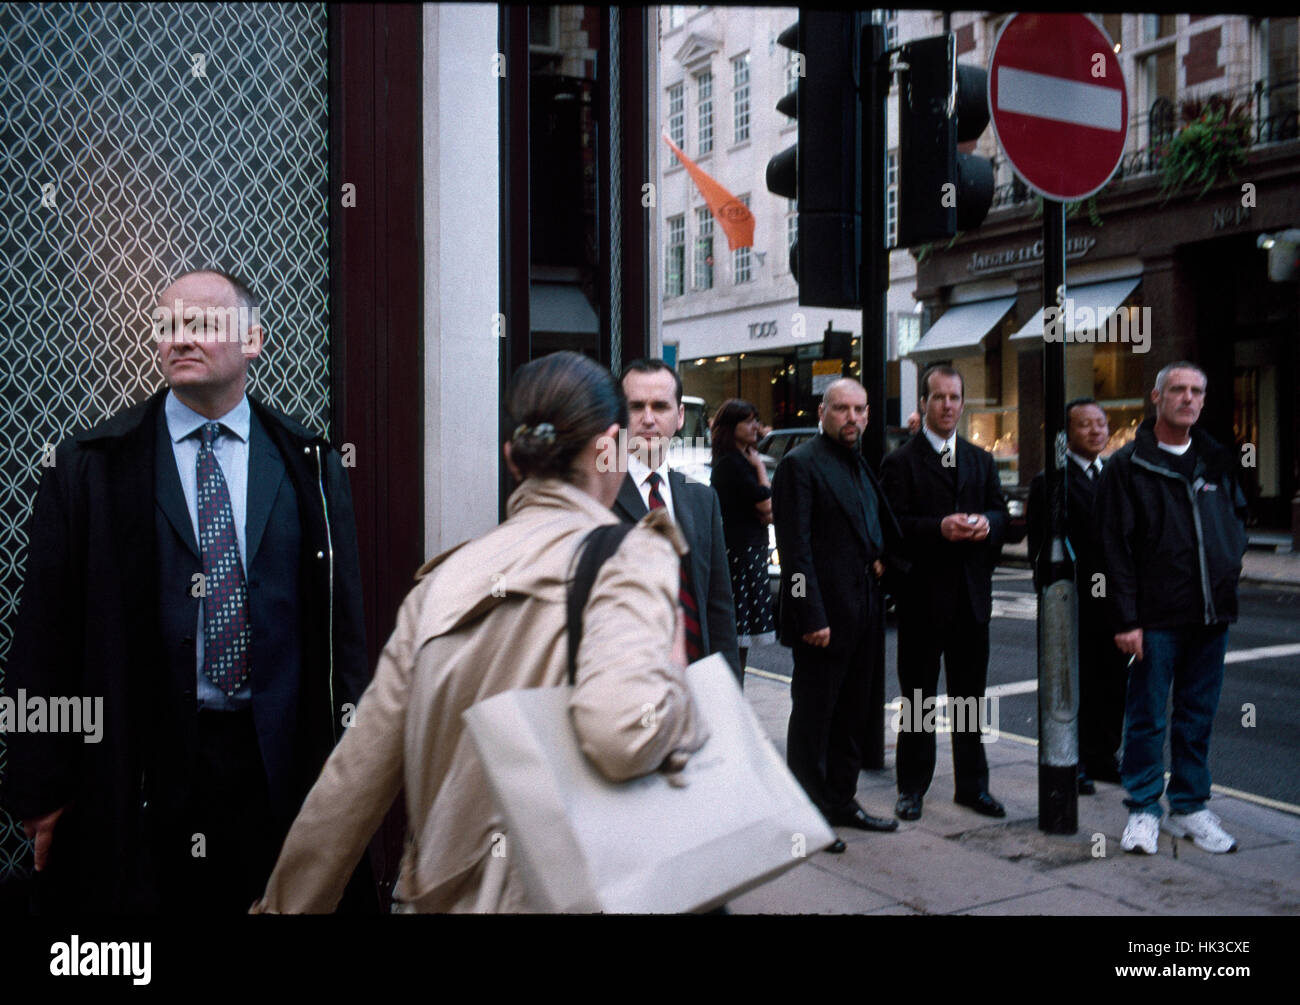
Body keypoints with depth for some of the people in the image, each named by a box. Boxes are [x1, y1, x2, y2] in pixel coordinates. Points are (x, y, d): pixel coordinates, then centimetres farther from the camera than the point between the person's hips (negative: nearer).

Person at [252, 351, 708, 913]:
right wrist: (675, 678, -9)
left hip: (445, 893, 5)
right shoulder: (632, 556, -12)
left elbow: (357, 772, 4)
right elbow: (619, 728, -31)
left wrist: (288, 904, 15)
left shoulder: (447, 577, 2)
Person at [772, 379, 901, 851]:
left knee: (852, 715, 16)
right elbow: (795, 549, -17)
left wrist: (882, 559, 9)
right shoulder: (801, 464, -11)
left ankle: (841, 801, 28)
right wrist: (812, 617, -21)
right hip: (823, 616, -8)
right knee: (812, 718, 1)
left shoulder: (861, 465, 15)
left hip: (862, 614, 9)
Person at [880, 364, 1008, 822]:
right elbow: (894, 526, -12)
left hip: (972, 595, 5)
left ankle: (972, 785, 23)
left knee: (970, 695, 12)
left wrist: (987, 522, -11)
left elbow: (1000, 511, 11)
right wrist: (940, 528, -25)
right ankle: (912, 788, 17)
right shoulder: (900, 462, -3)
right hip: (922, 595, -4)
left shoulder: (981, 460, 14)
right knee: (917, 697, 6)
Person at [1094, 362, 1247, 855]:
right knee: (1146, 718, 3)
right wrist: (1126, 618, -11)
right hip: (1157, 616, -5)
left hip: (1211, 613, 5)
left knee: (1198, 718, 12)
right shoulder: (1127, 465, -4)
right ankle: (1144, 810, 15)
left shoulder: (1217, 461, 12)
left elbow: (1238, 515, 27)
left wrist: (1231, 564, 7)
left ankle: (1190, 807, 24)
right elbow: (1115, 547, -7)